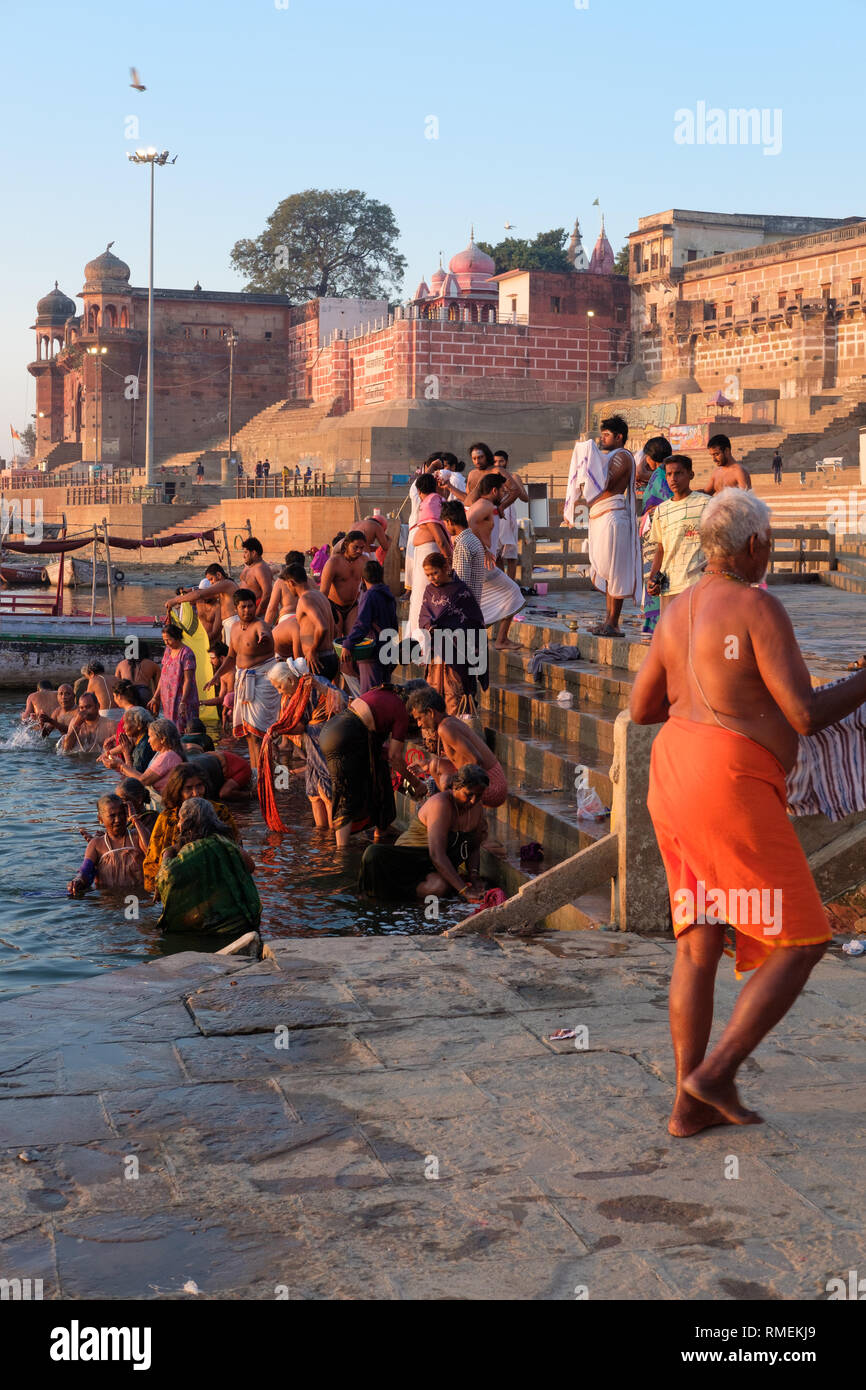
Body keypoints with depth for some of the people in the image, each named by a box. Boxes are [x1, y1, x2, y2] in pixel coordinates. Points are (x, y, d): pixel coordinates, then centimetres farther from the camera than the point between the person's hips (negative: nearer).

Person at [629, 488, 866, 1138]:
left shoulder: (679, 612, 12)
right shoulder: (760, 608, -13)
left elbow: (641, 708, 20)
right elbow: (805, 715, -17)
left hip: (674, 783, 9)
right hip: (732, 792, -9)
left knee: (699, 944, 14)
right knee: (799, 944, 2)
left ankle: (690, 1105, 14)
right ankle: (716, 1072, -5)